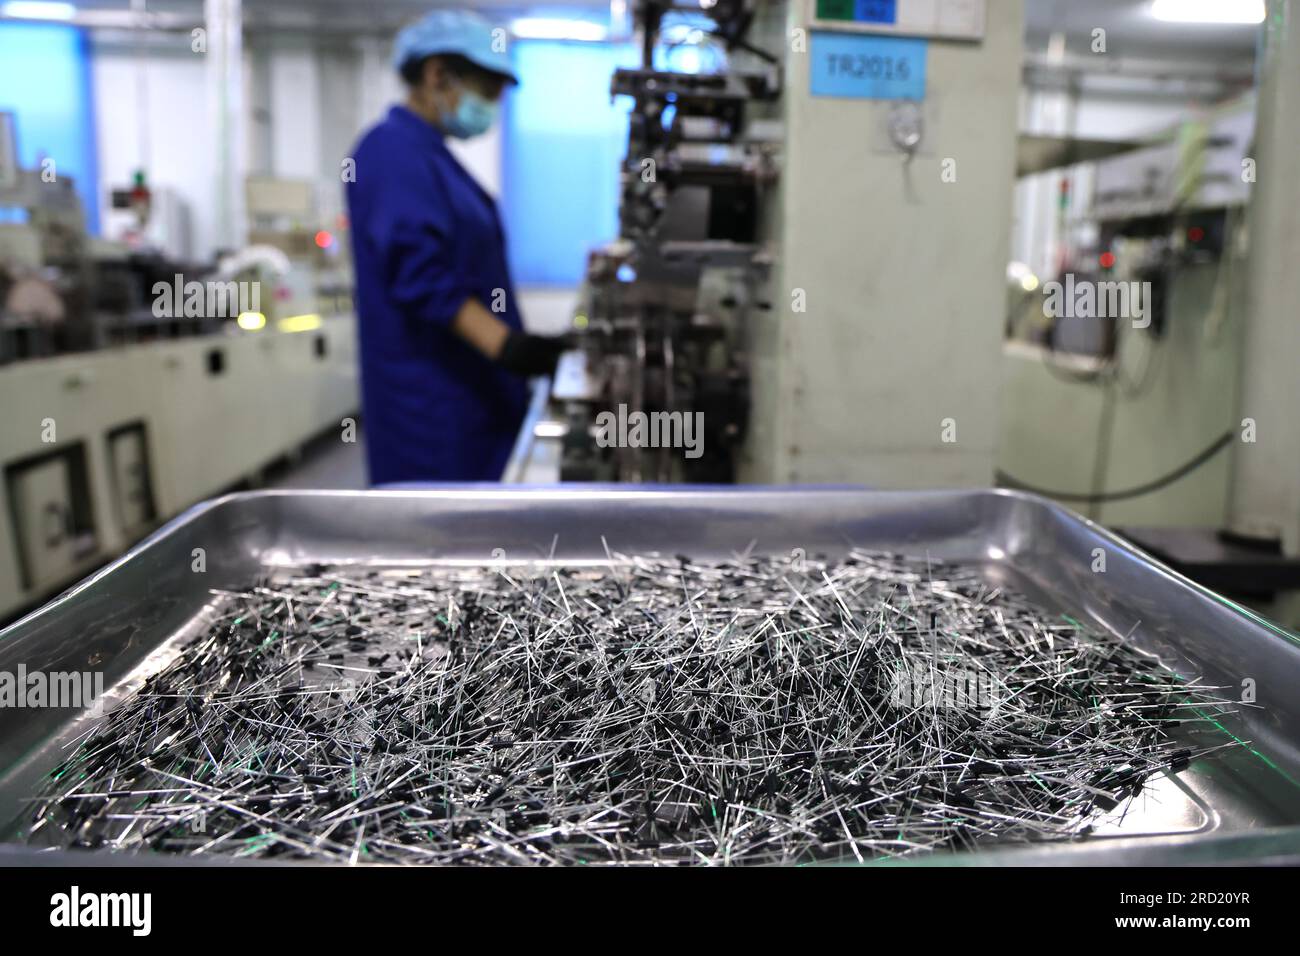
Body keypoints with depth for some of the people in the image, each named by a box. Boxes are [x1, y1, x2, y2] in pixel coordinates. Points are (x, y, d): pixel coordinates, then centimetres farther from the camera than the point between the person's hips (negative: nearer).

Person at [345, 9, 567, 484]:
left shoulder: (428, 154, 18)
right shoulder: (395, 152, -13)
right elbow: (422, 278, -25)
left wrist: (517, 345, 21)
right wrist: (508, 346, -32)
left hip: (470, 389, 10)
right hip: (431, 401, -10)